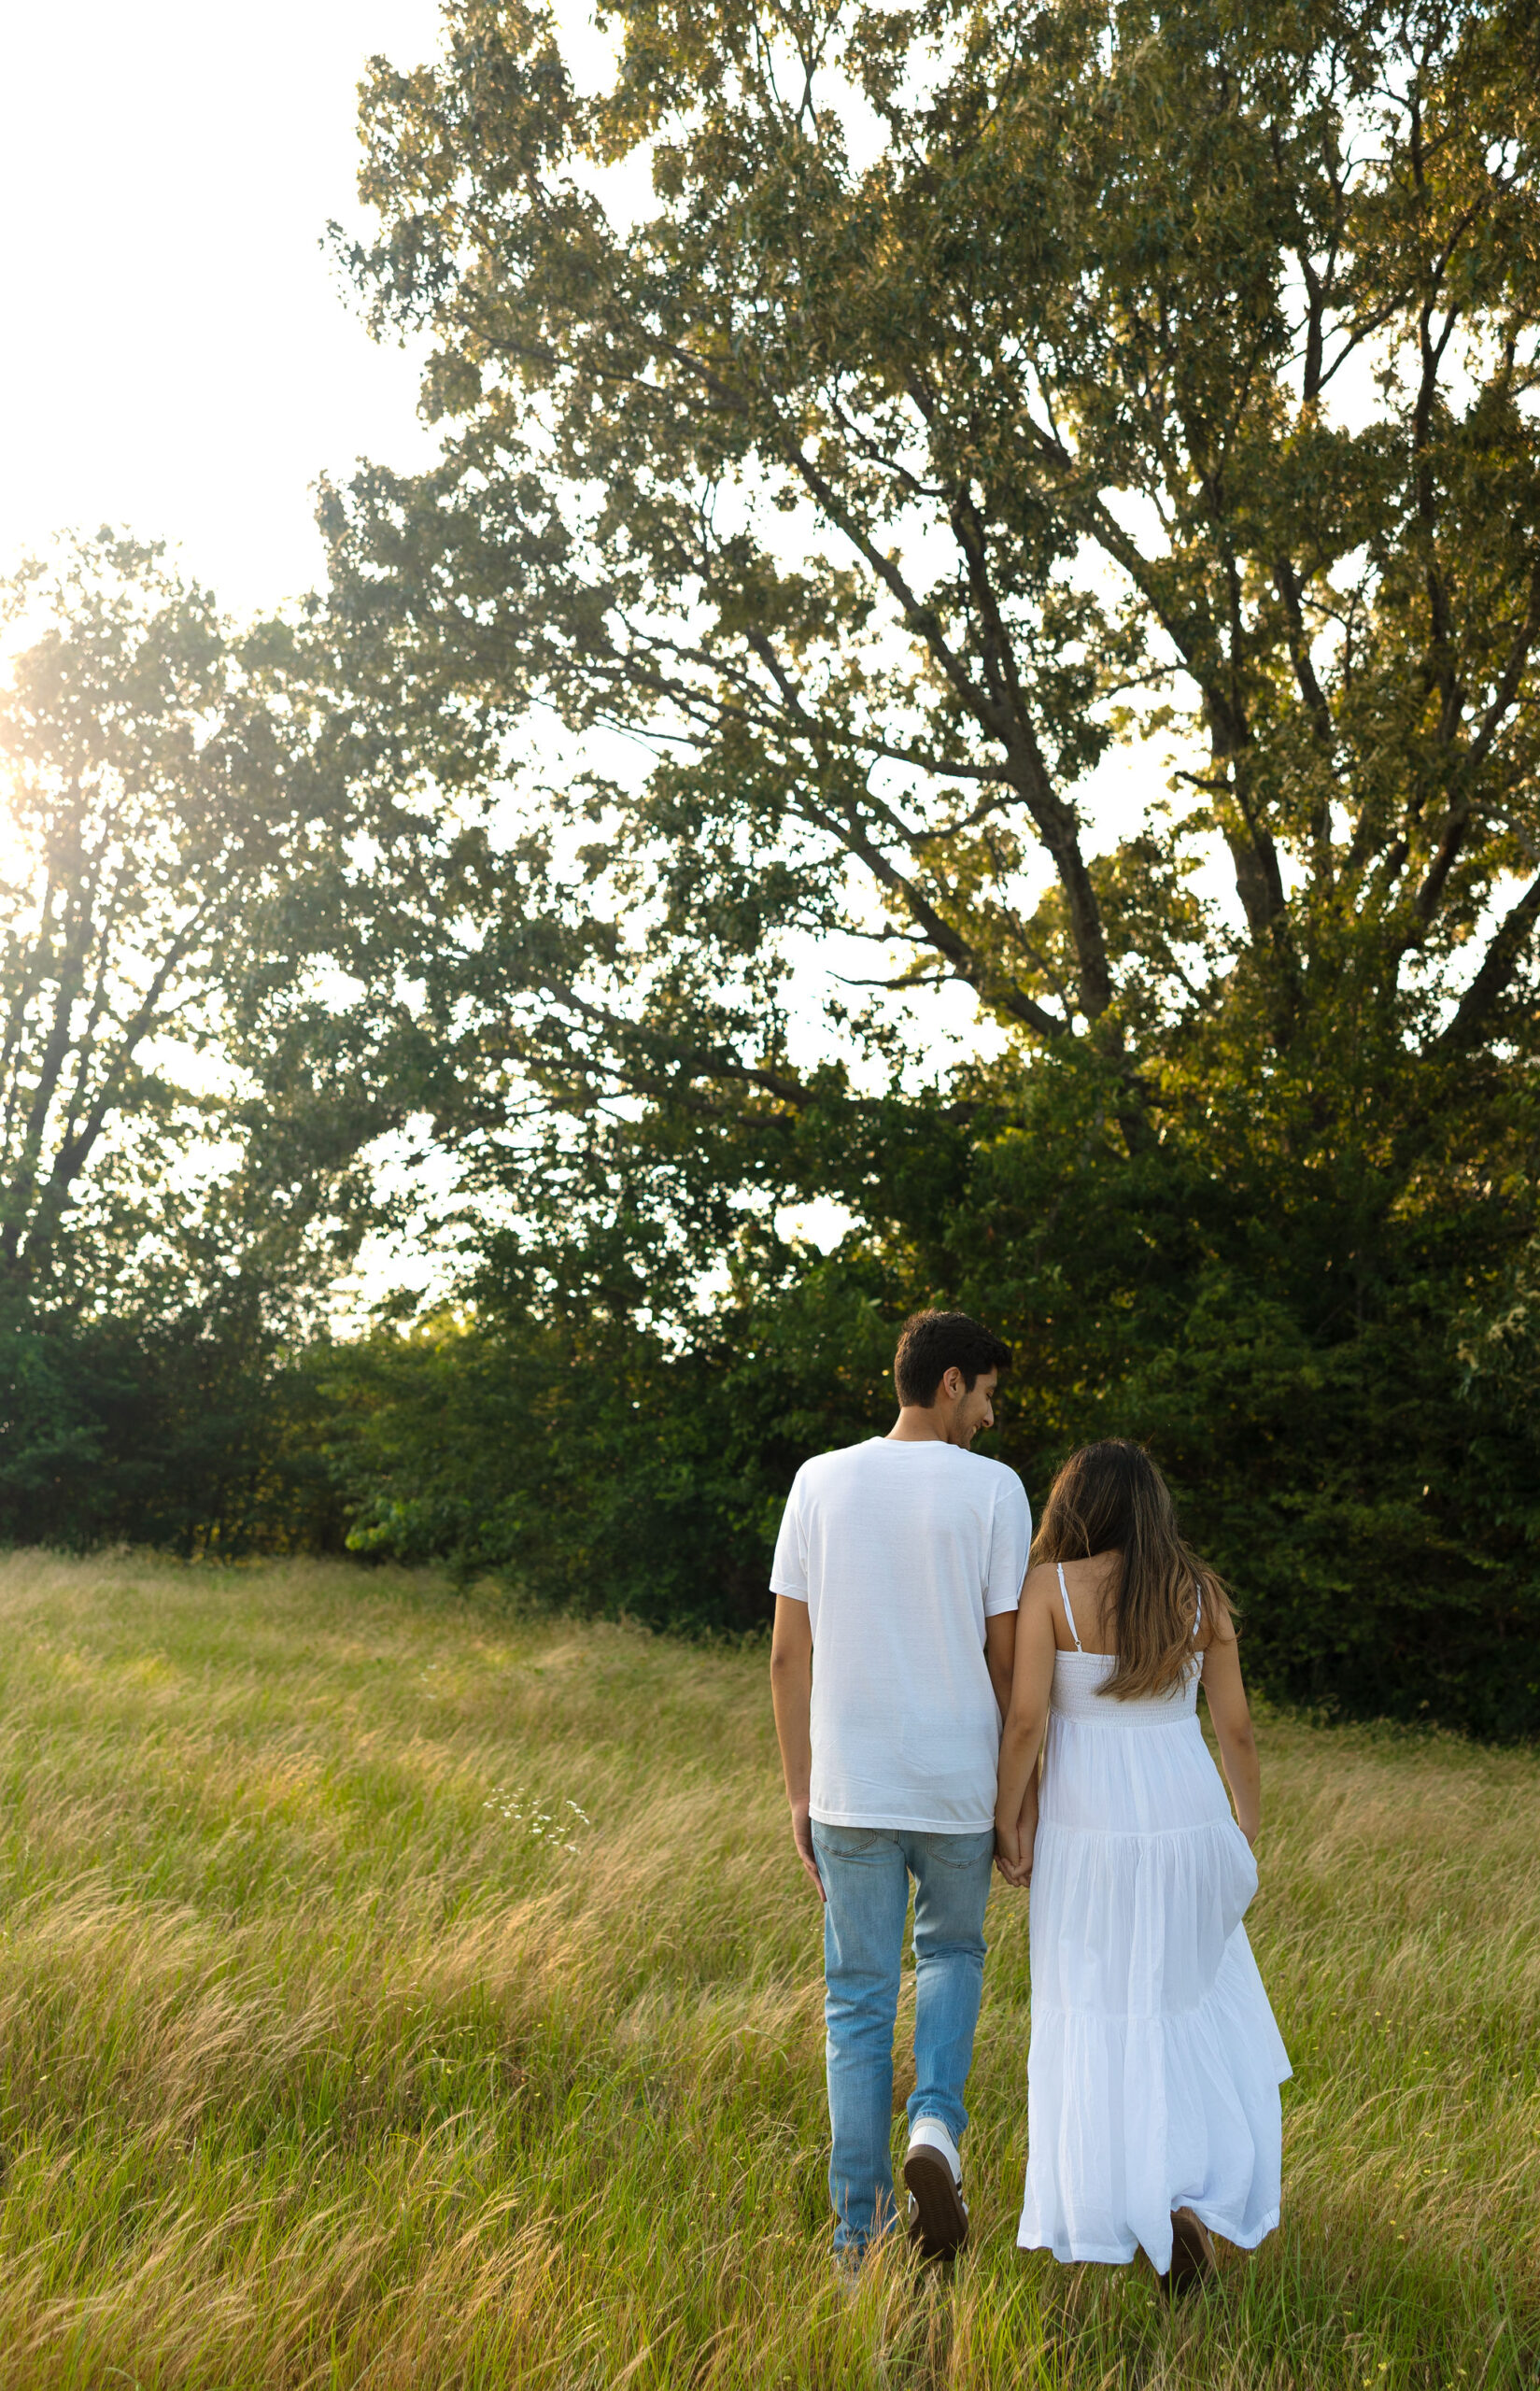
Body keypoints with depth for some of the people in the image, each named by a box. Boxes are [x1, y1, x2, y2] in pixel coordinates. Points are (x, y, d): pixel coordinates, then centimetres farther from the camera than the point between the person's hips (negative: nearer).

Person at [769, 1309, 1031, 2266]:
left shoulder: (821, 1482, 1)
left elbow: (788, 1654, 2)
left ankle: (861, 2230, 14)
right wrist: (1015, 1790, 6)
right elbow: (1006, 1656, -6)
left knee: (859, 2000, 10)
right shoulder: (992, 1488, -6)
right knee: (952, 1952, 24)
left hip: (850, 1789, 1)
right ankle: (936, 2126, 3)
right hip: (957, 1784, -1)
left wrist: (800, 1791, 10)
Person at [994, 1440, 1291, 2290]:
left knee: (1095, 2023, 10)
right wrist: (1248, 1831, 16)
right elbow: (1235, 1727, 3)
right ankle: (1194, 2195, 12)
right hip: (1187, 1823, 2)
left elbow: (1025, 1719, -14)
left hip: (1087, 1834, -2)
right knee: (1197, 2007, 20)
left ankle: (1099, 2217, 12)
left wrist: (1008, 1823, -2)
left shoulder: (1050, 1587, -9)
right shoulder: (1200, 1592, 0)